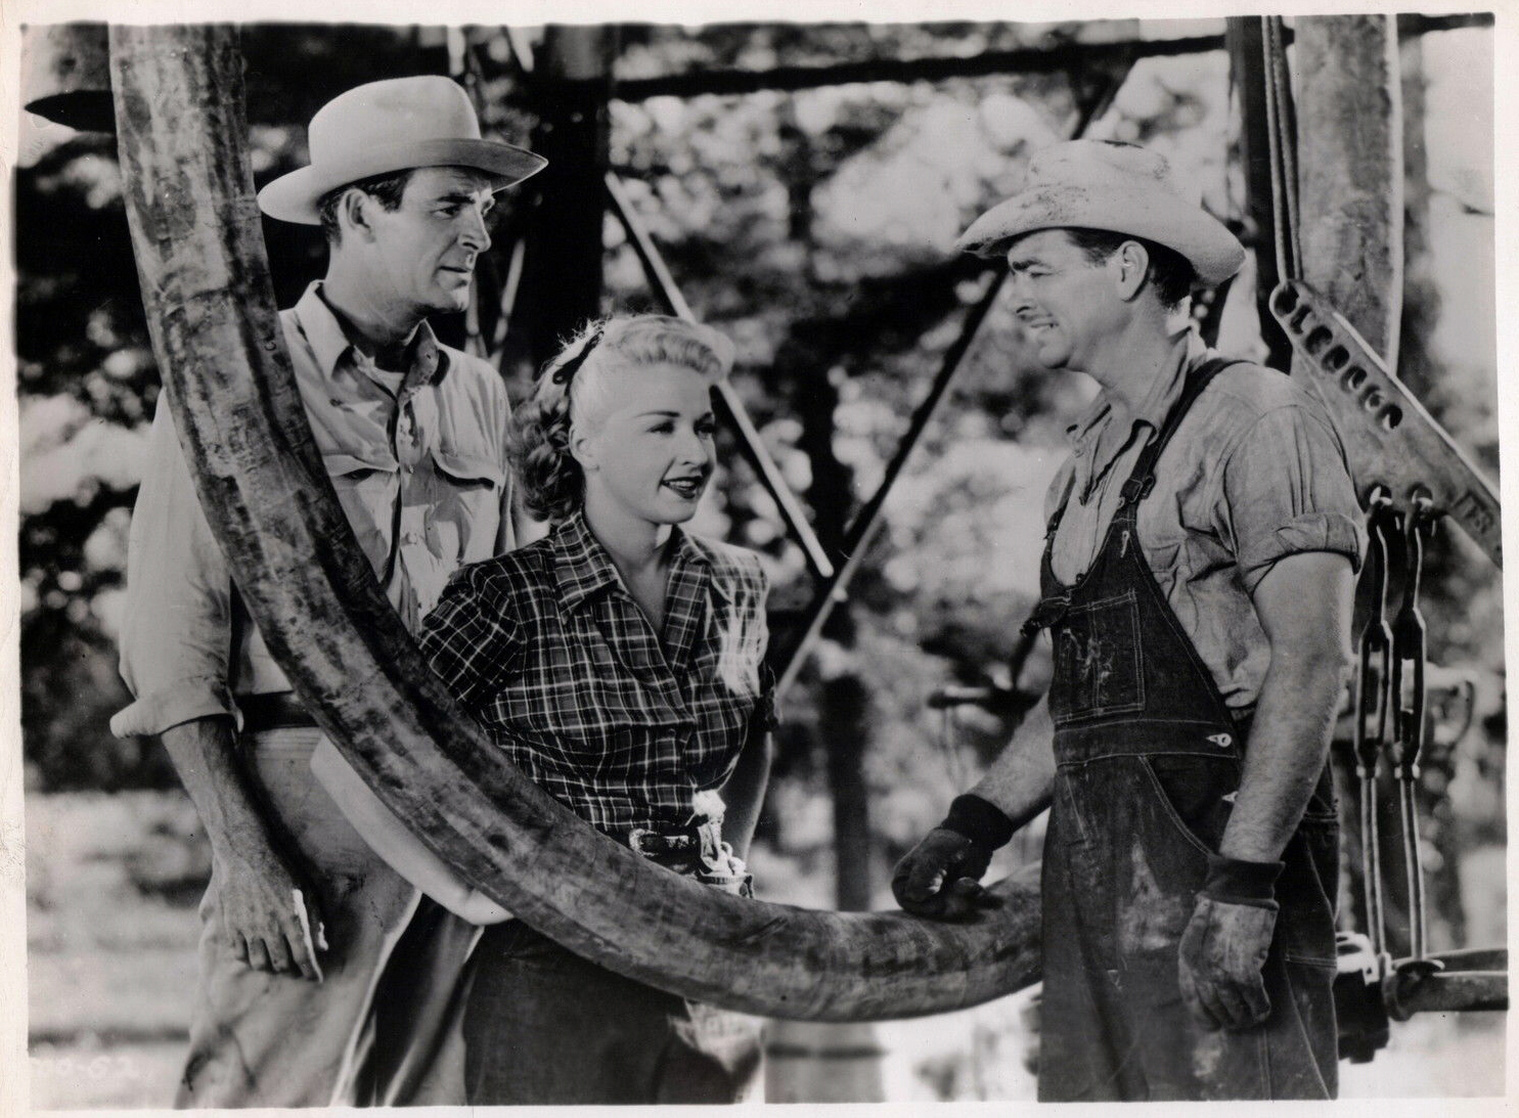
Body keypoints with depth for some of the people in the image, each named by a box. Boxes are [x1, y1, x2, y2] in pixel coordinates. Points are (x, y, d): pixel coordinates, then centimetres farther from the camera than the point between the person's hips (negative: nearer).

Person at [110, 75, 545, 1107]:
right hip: (309, 787, -6)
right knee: (257, 1091, -10)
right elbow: (172, 642, -8)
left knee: (444, 1097, 7)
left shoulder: (476, 394, 15)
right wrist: (240, 854, -15)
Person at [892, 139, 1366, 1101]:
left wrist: (1242, 881, -21)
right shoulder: (1096, 453, 21)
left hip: (1223, 844, -8)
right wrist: (977, 825, 13)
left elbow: (1311, 663, -15)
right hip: (1098, 864, 8)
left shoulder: (1255, 419, -7)